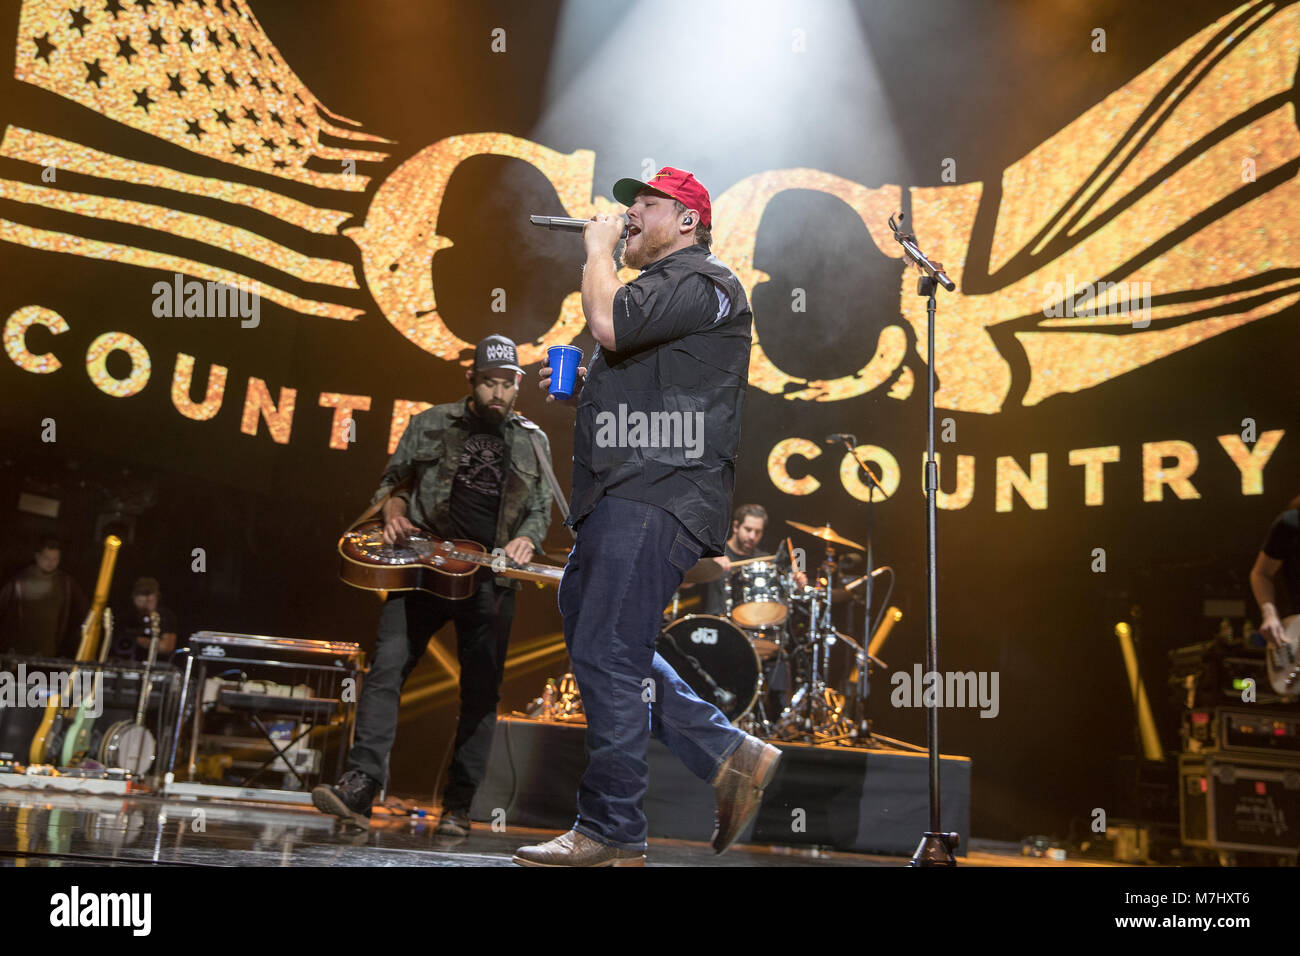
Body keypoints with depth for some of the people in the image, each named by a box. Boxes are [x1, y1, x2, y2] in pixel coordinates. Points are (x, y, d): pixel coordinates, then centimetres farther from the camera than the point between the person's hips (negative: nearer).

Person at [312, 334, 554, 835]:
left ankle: (458, 807, 9)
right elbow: (392, 480, 15)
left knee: (481, 691, 1)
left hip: (491, 580, 1)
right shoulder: (431, 424, 8)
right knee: (387, 667, -11)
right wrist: (393, 512, -5)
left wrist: (527, 538, -9)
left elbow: (541, 508, 12)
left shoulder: (532, 442, 10)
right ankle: (360, 786, -10)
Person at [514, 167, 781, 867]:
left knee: (606, 655, -10)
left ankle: (611, 834, 0)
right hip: (624, 497, 11)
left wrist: (598, 249, -3)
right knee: (595, 645, 11)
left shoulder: (701, 282, -6)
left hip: (655, 498, -11)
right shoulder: (660, 286, 28)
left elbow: (609, 324, -22)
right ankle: (730, 757, 16)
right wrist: (580, 380, 16)